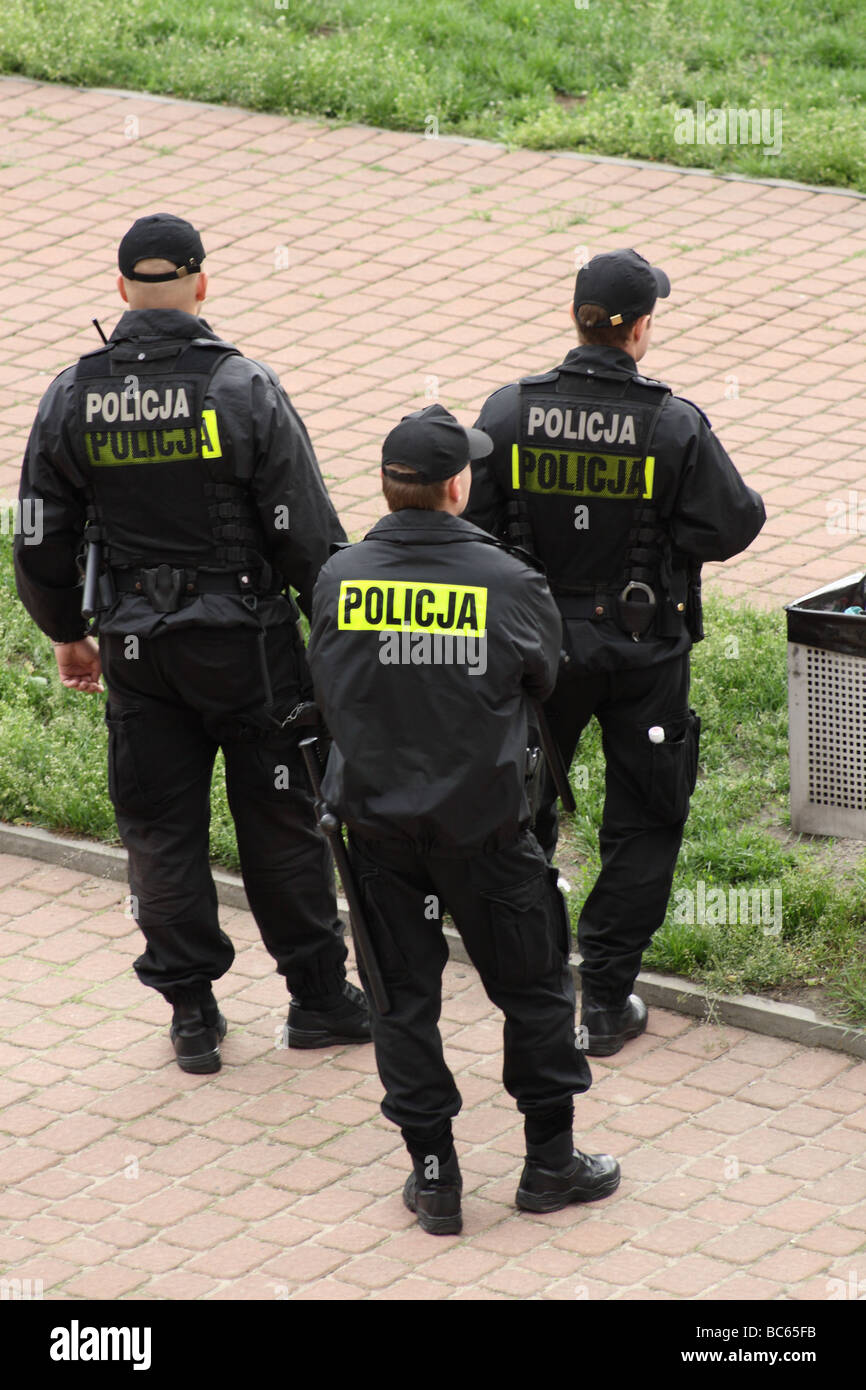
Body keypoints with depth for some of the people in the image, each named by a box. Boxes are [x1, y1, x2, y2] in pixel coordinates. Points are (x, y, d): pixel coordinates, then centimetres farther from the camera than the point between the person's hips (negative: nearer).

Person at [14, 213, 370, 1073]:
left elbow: (42, 542, 3)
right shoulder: (244, 389, -13)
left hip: (135, 647, 2)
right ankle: (319, 995, 19)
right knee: (278, 820, 10)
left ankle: (192, 1015, 17)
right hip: (247, 644, -2)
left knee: (160, 829, 12)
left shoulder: (71, 398, -3)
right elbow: (307, 533, -12)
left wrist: (66, 633, 18)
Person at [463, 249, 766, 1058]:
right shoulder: (676, 427, -17)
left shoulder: (509, 413, -10)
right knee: (643, 823, 11)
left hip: (537, 643, 2)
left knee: (520, 808, 20)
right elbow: (731, 528, -13)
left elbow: (472, 524, -6)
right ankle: (605, 999, 10)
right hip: (643, 652, -2)